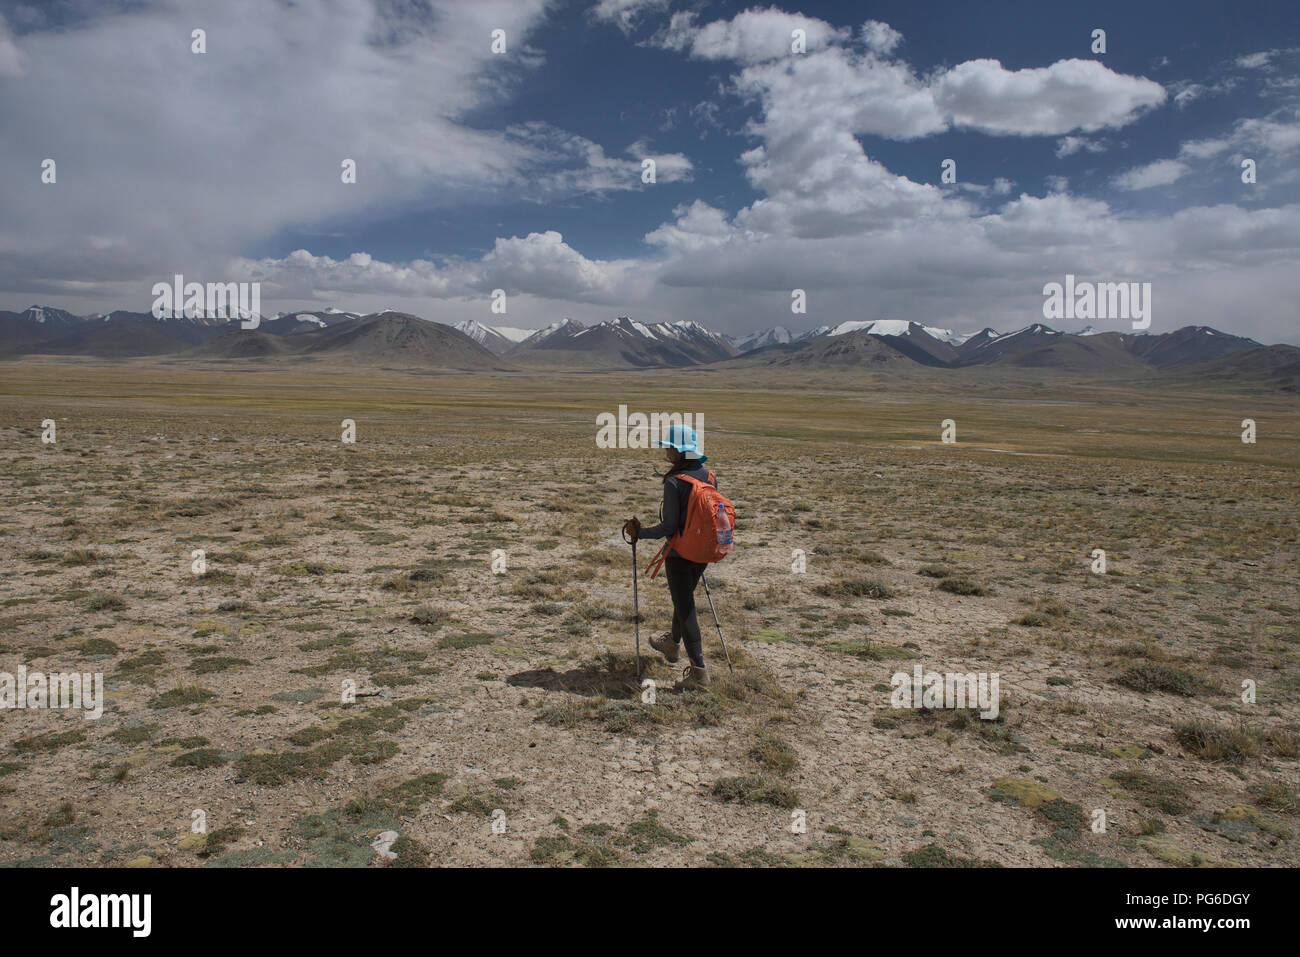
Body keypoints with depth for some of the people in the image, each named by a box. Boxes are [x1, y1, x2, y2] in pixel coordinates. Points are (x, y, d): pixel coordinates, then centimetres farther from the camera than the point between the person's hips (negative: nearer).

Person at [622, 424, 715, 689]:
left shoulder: (674, 482, -21)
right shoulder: (709, 475, 1)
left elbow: (669, 526, -22)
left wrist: (639, 533, -10)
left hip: (679, 554, -7)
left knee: (685, 607, 0)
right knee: (685, 598, 26)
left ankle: (698, 670, -1)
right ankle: (672, 643, 47)